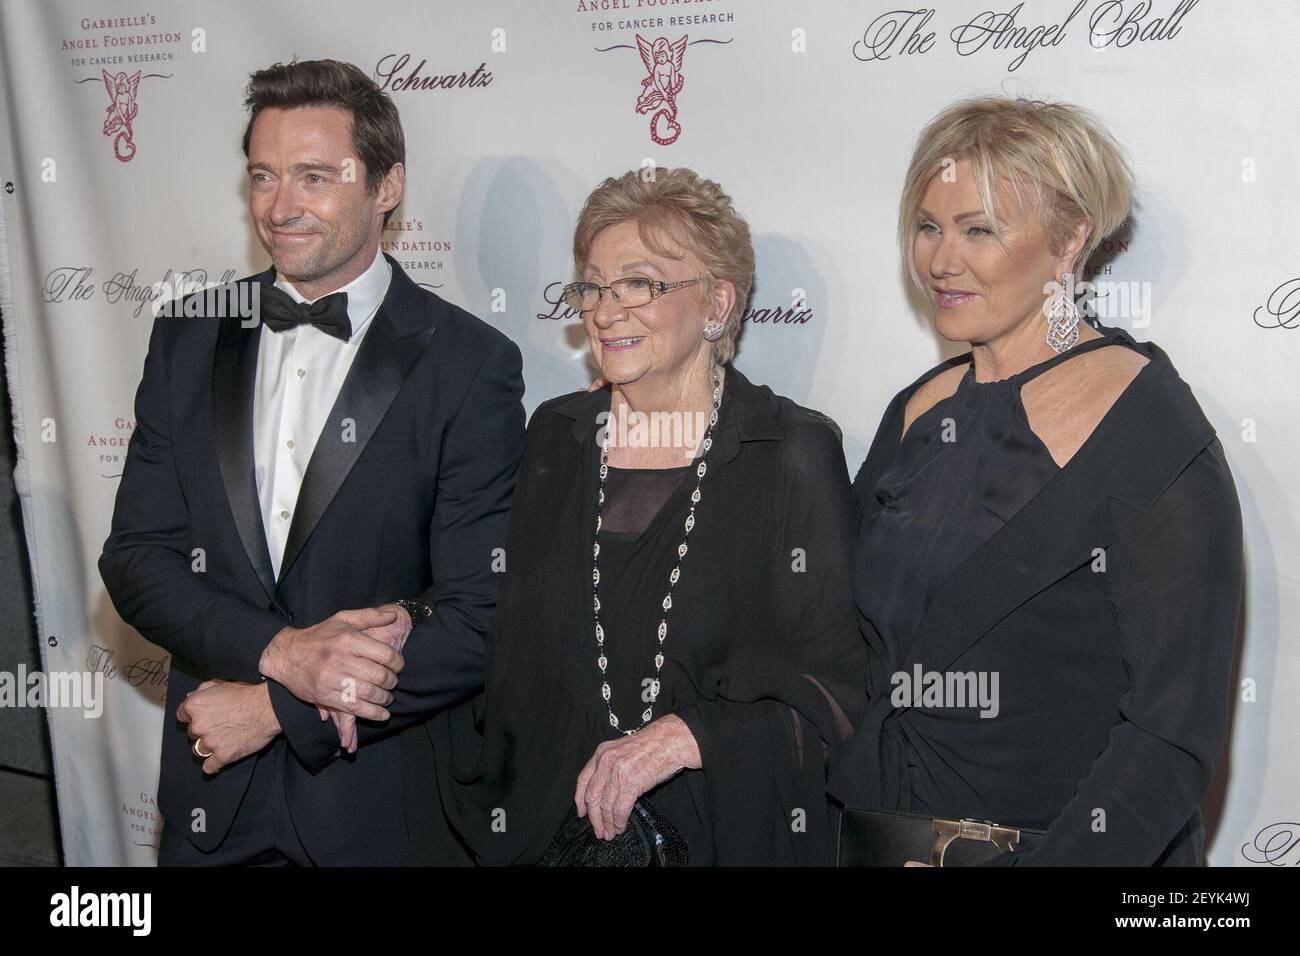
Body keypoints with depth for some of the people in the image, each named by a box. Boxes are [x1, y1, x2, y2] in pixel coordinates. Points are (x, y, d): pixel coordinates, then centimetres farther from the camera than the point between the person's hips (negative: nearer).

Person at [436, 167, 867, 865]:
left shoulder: (797, 454, -12)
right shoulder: (555, 436, 2)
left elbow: (842, 684, -12)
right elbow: (514, 645, 10)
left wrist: (688, 736, -21)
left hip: (730, 830, -4)